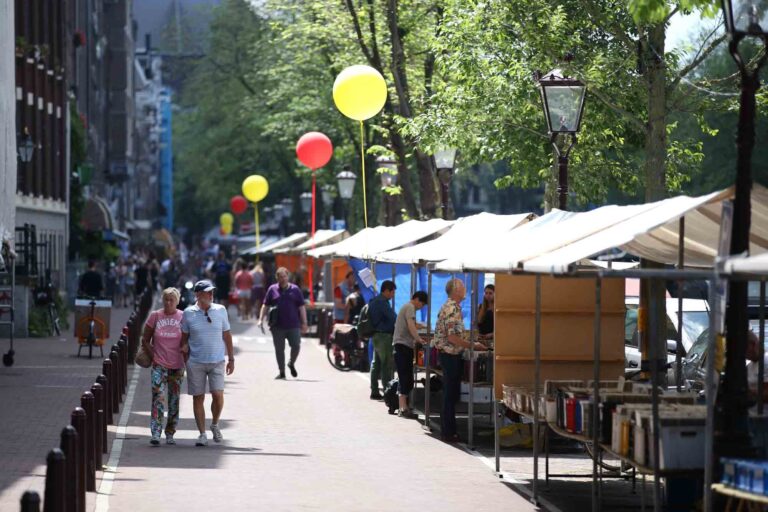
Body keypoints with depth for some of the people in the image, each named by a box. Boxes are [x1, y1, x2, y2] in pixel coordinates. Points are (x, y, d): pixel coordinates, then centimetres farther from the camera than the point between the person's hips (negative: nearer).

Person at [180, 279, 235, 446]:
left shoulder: (220, 310, 3)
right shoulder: (188, 313, -1)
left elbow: (227, 336, 10)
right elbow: (184, 338, 8)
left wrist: (231, 359, 9)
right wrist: (186, 362, 5)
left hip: (217, 361, 1)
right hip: (196, 362, 0)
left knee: (218, 395, -10)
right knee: (198, 398, 2)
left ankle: (215, 425, 16)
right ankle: (202, 434, 11)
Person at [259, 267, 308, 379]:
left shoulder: (295, 289, 5)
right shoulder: (272, 289, 6)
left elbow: (301, 307, 6)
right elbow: (265, 306, 10)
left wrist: (304, 323, 2)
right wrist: (261, 319, 0)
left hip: (293, 325, 0)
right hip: (278, 326, 0)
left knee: (296, 346, -7)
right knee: (279, 349, 3)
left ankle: (291, 364, 22)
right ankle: (282, 372, 14)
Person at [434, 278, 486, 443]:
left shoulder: (449, 307, 13)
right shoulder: (453, 309, -19)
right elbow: (453, 338, -24)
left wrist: (470, 343, 19)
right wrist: (473, 346, -17)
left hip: (447, 354, 10)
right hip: (451, 355, -10)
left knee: (450, 395, 14)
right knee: (451, 395, -5)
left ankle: (448, 430, 19)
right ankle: (449, 433, -1)